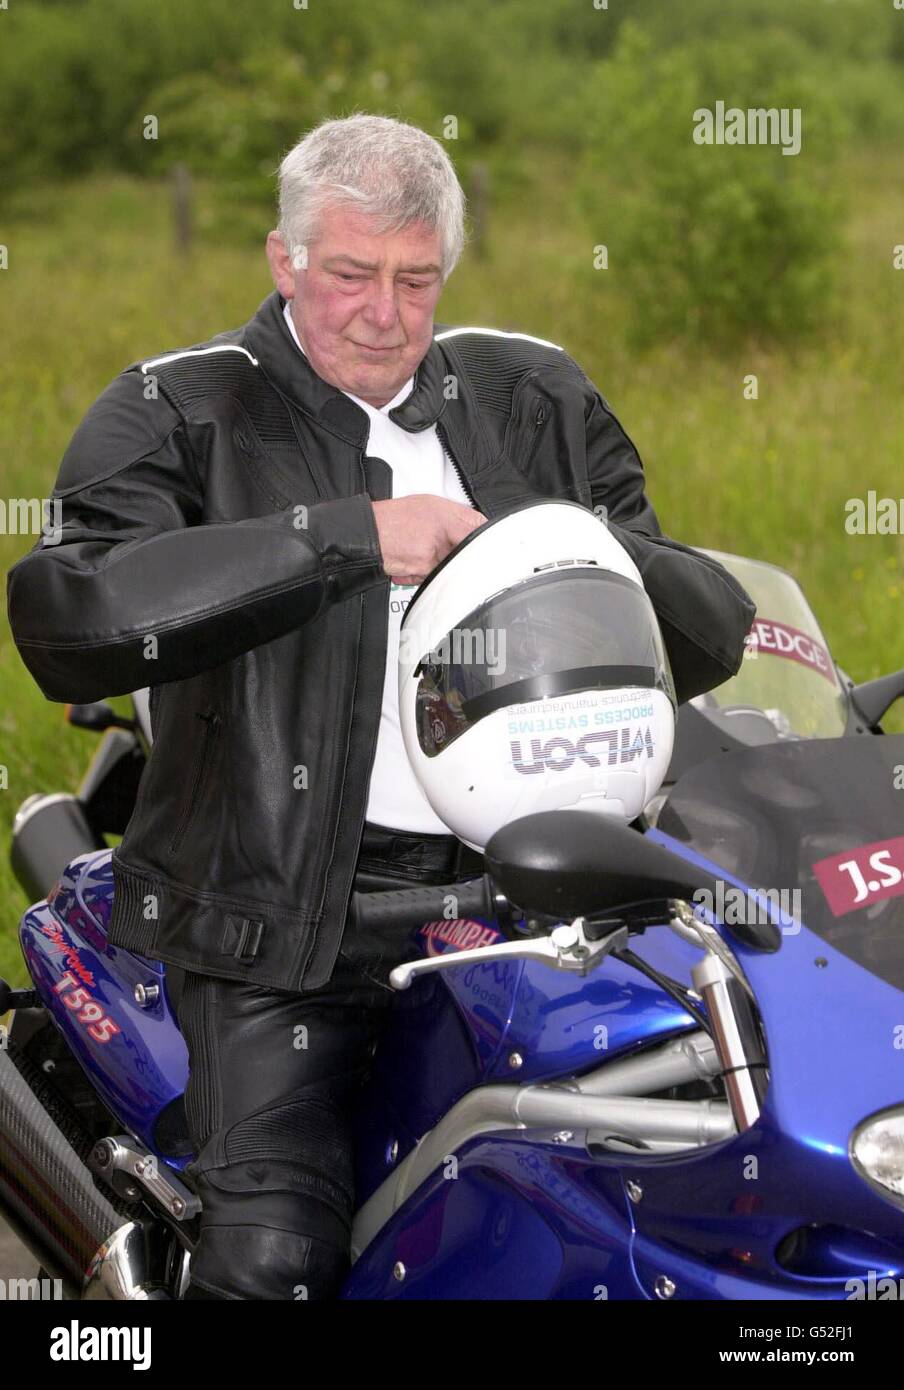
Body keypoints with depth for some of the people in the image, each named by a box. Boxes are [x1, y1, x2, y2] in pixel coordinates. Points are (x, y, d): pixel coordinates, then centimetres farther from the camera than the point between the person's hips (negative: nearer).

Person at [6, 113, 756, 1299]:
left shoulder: (535, 397, 14)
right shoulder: (178, 413, 2)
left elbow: (713, 630, 12)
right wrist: (345, 535, -20)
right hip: (290, 909, -3)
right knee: (276, 1257, -18)